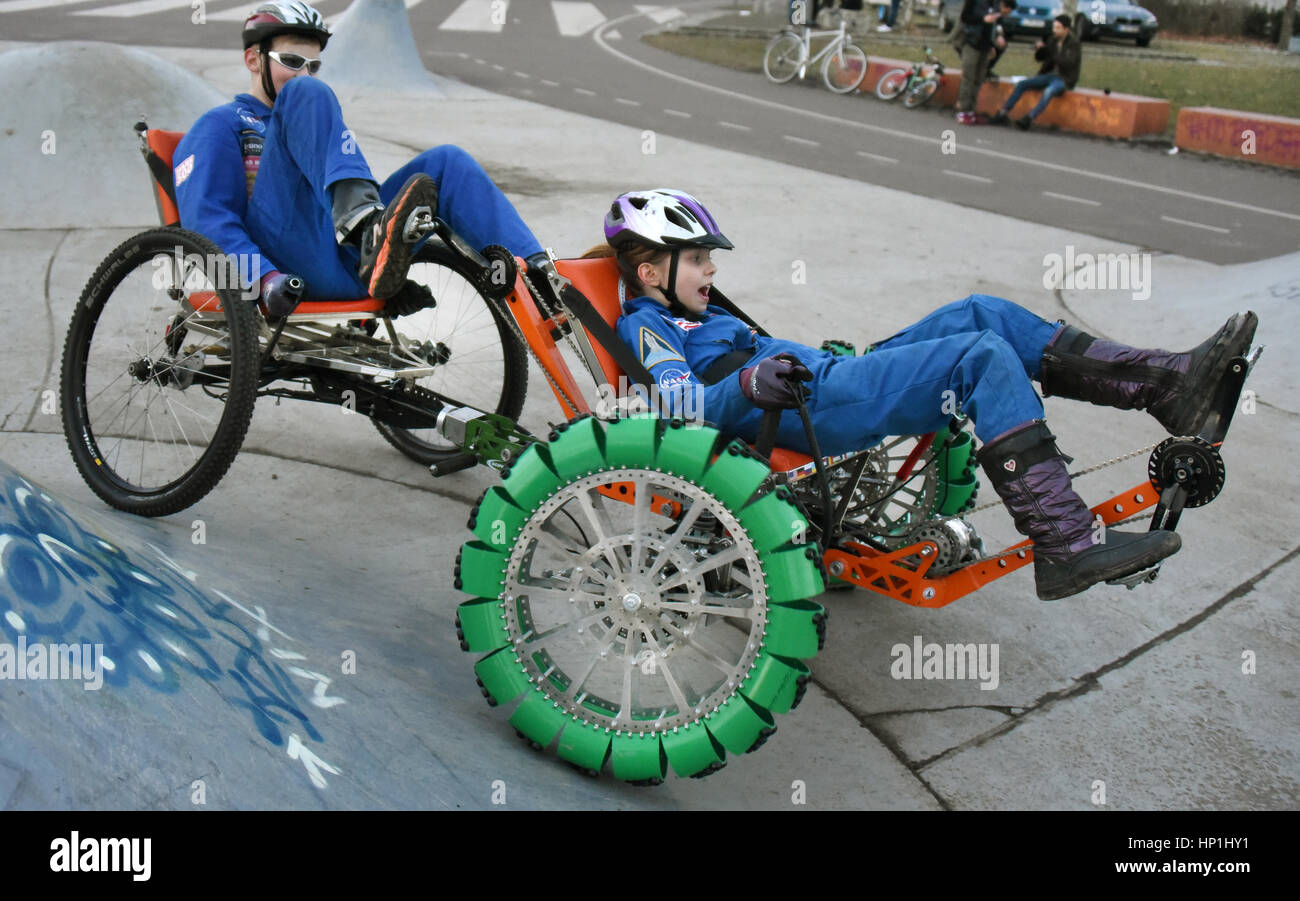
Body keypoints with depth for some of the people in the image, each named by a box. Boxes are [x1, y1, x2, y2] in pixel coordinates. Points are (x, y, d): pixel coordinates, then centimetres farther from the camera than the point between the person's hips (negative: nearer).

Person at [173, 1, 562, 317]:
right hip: (295, 269, -6)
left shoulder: (311, 128, 39)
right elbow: (207, 221, 0)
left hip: (351, 264, 6)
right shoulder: (219, 126, 18)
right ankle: (365, 227, -44)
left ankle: (537, 277, -25)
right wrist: (266, 277, -20)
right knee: (306, 95, -17)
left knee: (445, 161, -4)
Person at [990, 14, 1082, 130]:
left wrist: (1051, 55, -19)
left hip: (1065, 79, -7)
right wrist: (1038, 49, -9)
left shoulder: (1074, 44, -10)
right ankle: (1002, 114, -15)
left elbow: (1068, 63, -24)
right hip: (1050, 75, 7)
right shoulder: (1053, 40, 7)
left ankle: (1028, 119, -45)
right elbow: (1039, 58, 13)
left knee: (1049, 91, -40)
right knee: (1021, 84, -9)